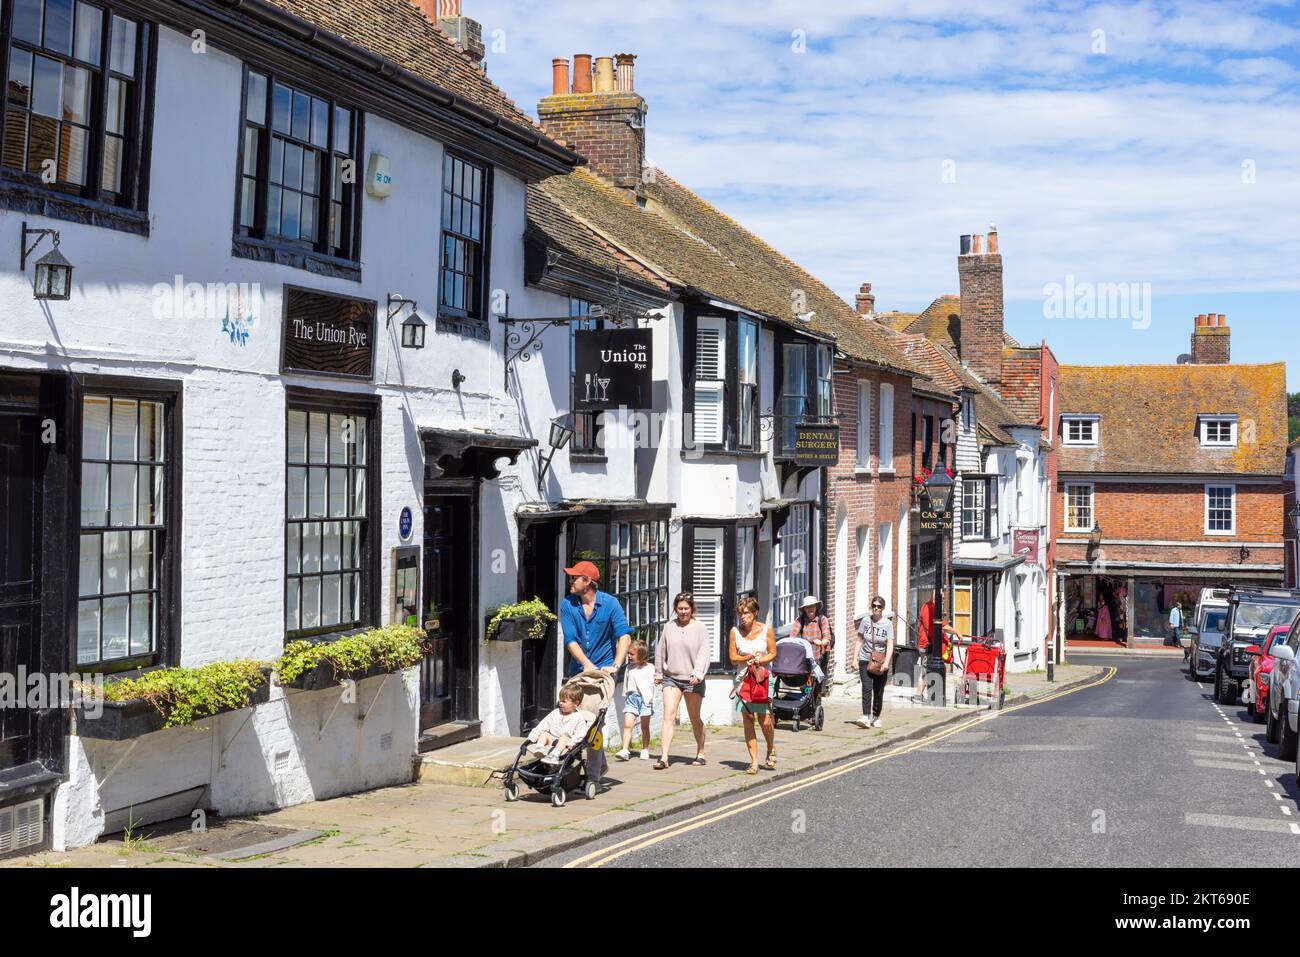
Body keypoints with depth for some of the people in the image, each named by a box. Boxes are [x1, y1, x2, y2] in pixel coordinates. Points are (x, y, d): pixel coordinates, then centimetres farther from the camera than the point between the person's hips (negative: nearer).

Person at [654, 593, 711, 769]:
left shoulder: (700, 628, -1)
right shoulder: (669, 627, 7)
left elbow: (704, 653, -9)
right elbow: (660, 651, 16)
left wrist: (697, 673, -22)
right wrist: (658, 673, 19)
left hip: (692, 680, -2)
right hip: (671, 677, 2)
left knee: (695, 719, 9)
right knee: (668, 716, -11)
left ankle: (700, 753, 27)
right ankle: (664, 757, -17)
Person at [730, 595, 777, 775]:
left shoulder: (766, 629, 0)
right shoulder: (735, 631, 2)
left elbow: (772, 653, 5)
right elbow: (733, 657, 3)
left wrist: (759, 661, -13)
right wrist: (748, 658, -14)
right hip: (743, 678, 1)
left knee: (765, 720, -8)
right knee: (748, 719, -3)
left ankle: (771, 749, 22)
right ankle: (754, 761, 2)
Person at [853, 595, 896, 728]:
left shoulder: (888, 624, -2)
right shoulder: (865, 621, 3)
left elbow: (890, 645, -9)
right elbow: (859, 641, 9)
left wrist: (886, 662, -21)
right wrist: (855, 659, 3)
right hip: (865, 660, 0)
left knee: (878, 691, 5)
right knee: (867, 688, -14)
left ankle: (876, 717, 20)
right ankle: (866, 717, -22)